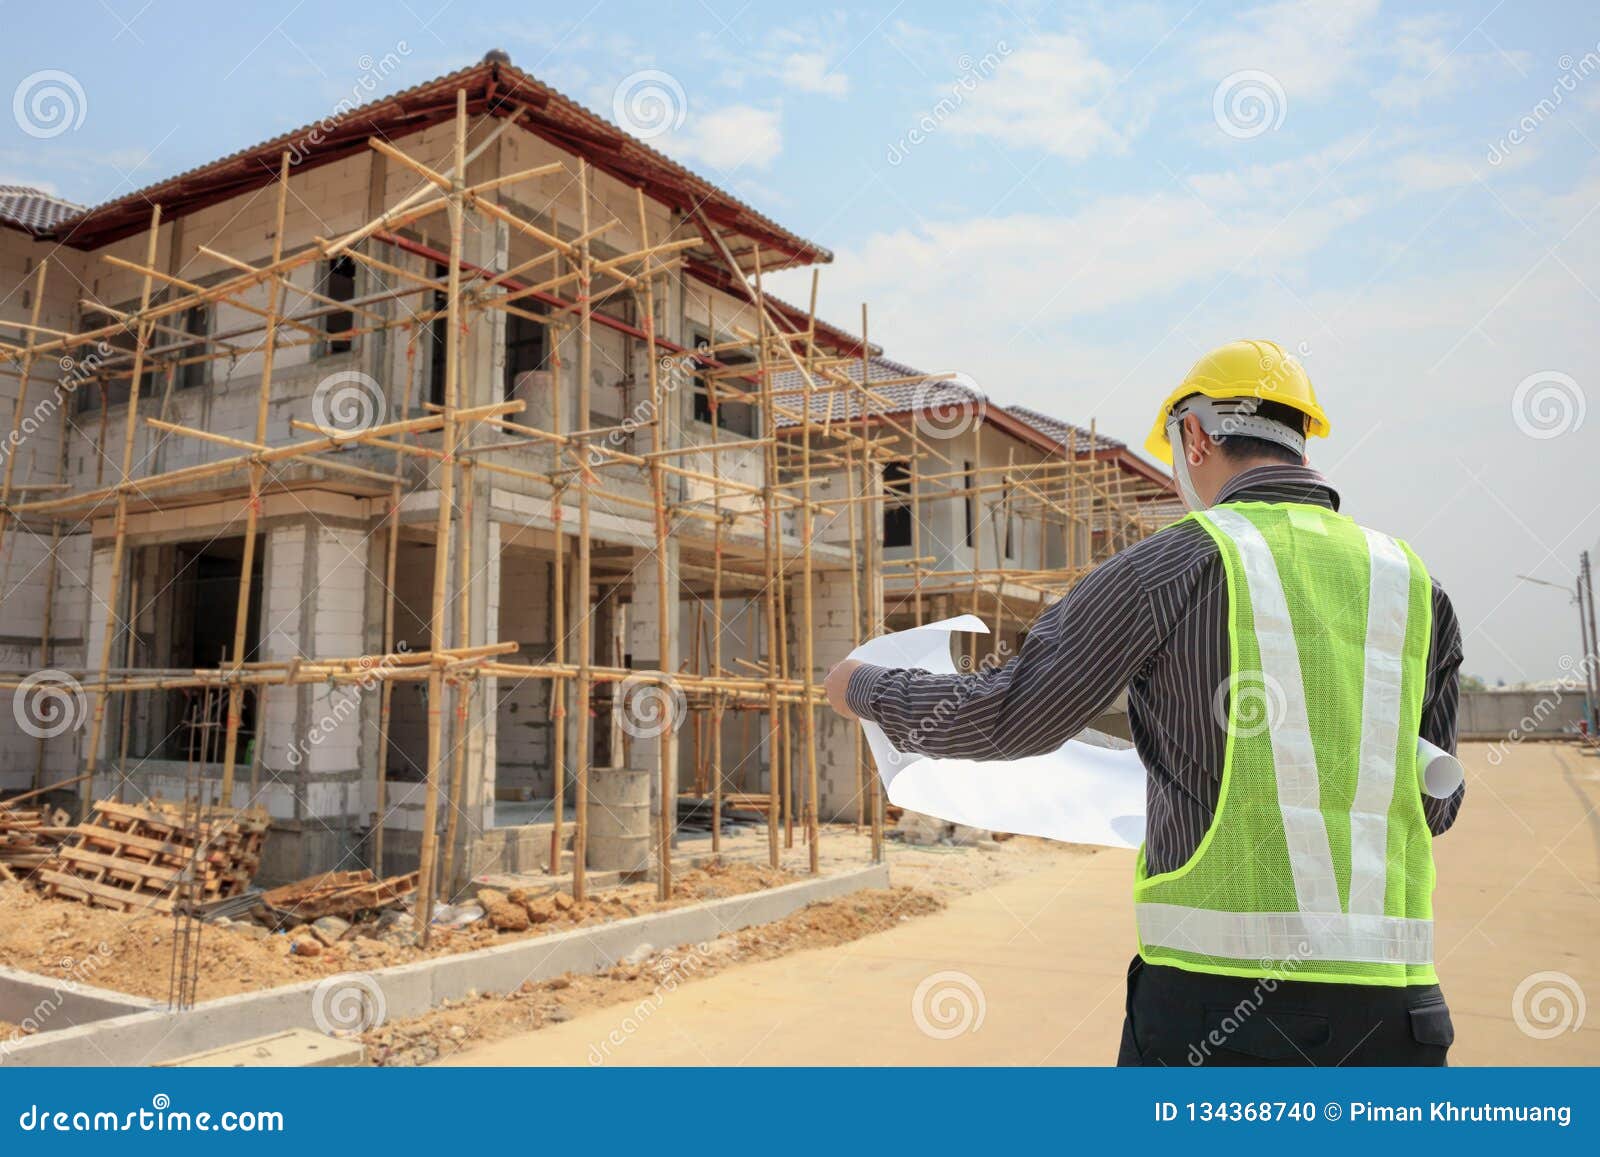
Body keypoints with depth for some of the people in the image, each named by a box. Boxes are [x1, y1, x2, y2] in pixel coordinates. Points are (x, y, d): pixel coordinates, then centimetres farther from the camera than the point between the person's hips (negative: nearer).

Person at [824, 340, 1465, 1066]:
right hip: (1390, 1002, 4)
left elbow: (1006, 717, -2)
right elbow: (1434, 806, 14)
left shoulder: (1175, 564, -6)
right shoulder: (1414, 585, 7)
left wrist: (864, 689, 14)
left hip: (1217, 985, -4)